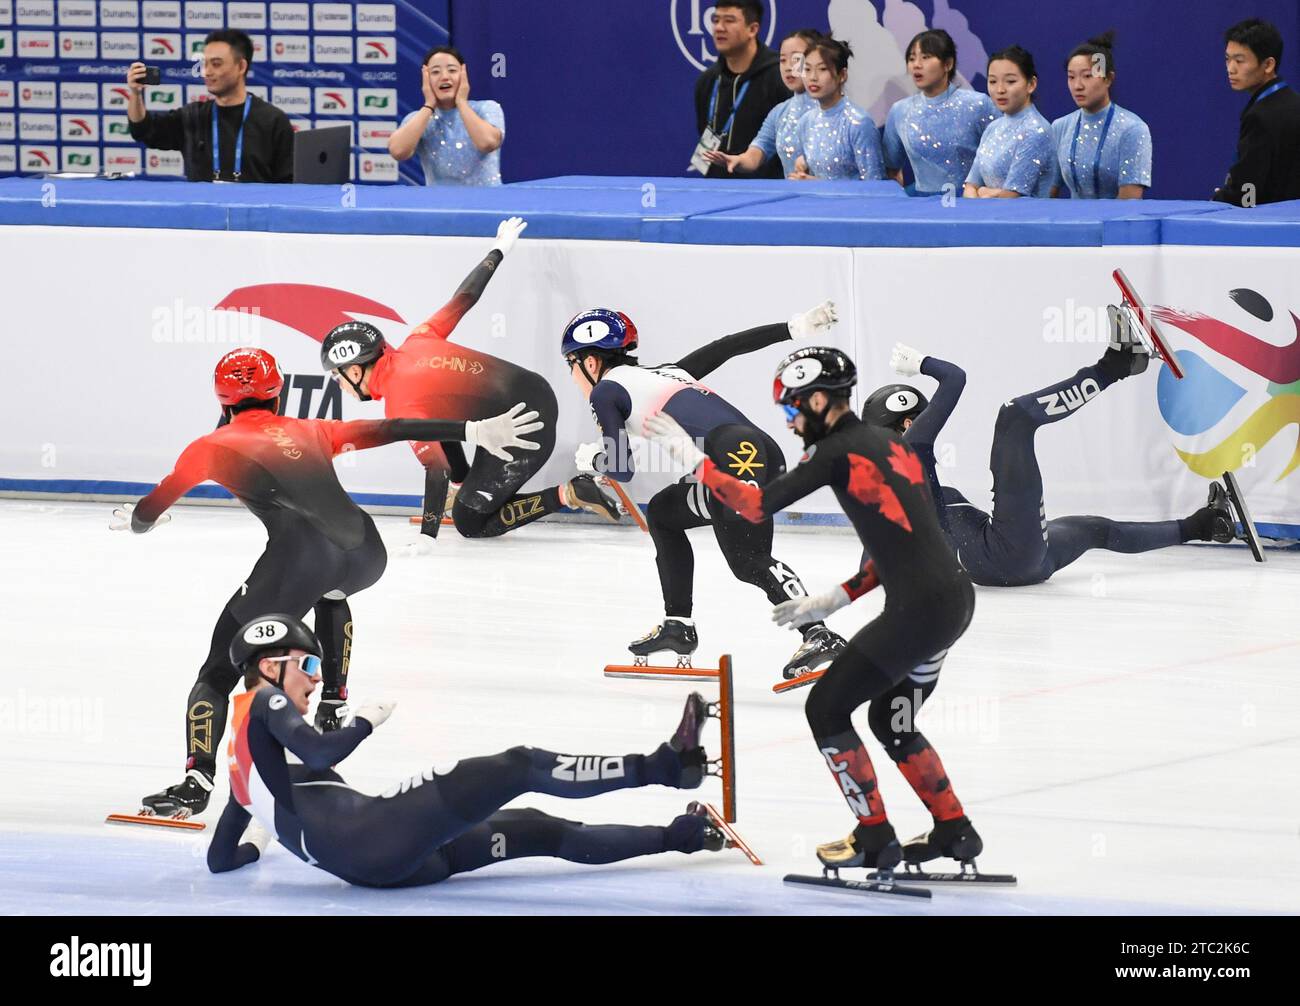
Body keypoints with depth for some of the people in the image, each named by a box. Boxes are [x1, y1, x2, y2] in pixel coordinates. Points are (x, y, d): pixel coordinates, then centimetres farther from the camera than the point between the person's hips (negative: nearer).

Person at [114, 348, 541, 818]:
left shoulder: (213, 448, 18)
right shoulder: (309, 433, 27)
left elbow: (152, 507, 26)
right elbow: (391, 430, 23)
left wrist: (134, 519, 50)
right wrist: (476, 431, 25)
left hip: (301, 557, -5)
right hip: (365, 550, 5)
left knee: (220, 668, 3)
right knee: (330, 595, 43)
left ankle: (197, 781, -15)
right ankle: (333, 709, 38)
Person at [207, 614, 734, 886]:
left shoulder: (244, 758, 31)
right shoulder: (265, 704, 4)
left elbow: (220, 858, 31)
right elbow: (318, 751, -17)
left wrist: (255, 844, 53)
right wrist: (366, 722, 2)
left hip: (373, 862, 9)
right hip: (365, 835, -9)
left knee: (537, 831, 10)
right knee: (517, 768, -10)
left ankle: (676, 836, 12)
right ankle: (662, 766, -14)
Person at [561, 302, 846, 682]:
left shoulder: (606, 392, 12)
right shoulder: (662, 373, 33)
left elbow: (623, 469, 4)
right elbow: (728, 346, 28)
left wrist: (591, 459, 26)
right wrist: (796, 327, 25)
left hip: (735, 453, -9)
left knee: (748, 561, -20)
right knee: (663, 512, 25)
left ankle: (817, 634, -38)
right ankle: (678, 625, 24)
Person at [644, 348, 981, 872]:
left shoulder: (838, 451, -10)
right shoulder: (885, 444, 17)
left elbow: (757, 504, -14)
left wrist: (692, 458, -4)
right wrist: (833, 601, 22)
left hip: (919, 608, -9)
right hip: (955, 595, 9)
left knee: (826, 706, 4)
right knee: (890, 719, 24)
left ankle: (874, 838, 8)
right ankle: (954, 830, 26)